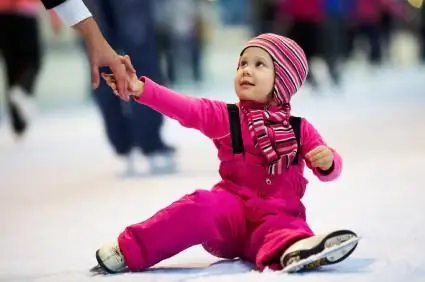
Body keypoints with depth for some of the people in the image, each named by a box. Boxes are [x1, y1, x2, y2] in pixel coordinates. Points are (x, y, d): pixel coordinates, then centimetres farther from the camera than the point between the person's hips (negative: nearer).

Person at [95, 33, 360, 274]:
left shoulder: (299, 129, 8)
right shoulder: (224, 117, 6)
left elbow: (329, 168, 6)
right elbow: (183, 107, -6)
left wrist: (327, 160, -20)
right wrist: (141, 88, -20)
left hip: (280, 211, 0)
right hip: (233, 205, 0)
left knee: (285, 226, -33)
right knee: (202, 207, -29)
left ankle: (294, 250, -68)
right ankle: (131, 250, -28)